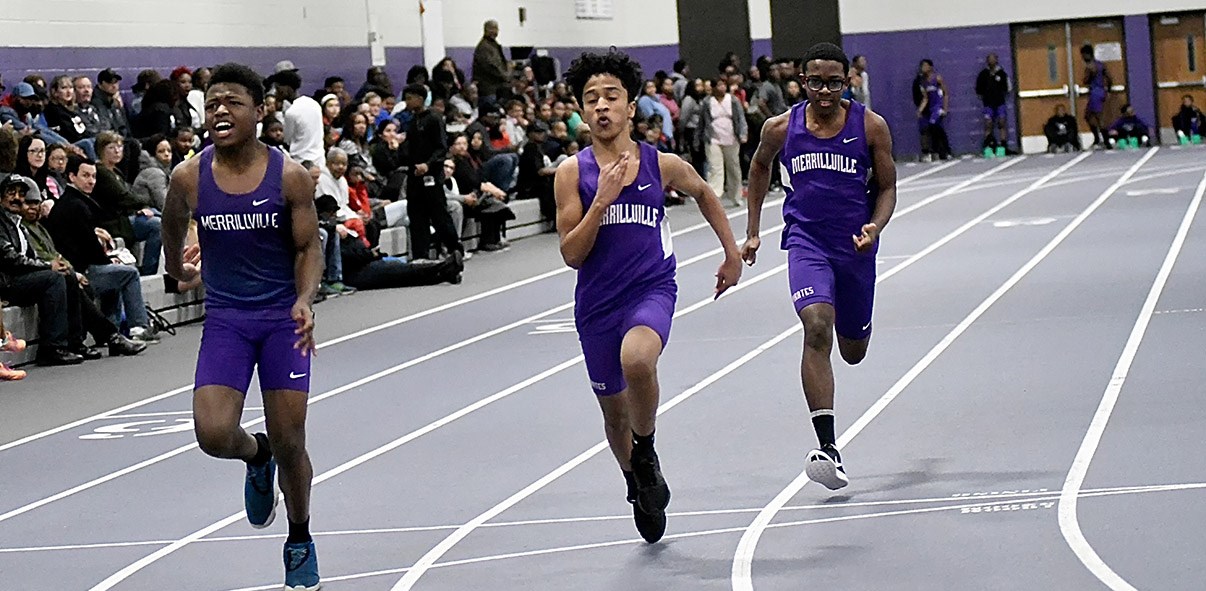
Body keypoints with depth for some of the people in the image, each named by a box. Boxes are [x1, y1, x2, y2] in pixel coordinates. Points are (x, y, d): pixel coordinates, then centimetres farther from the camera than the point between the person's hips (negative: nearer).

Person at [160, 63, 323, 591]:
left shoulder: (289, 176, -12)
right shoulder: (189, 177, -8)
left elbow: (309, 248, -5)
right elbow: (173, 223, 15)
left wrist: (304, 301, -22)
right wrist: (176, 265, 31)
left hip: (283, 317, -1)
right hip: (224, 317, 1)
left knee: (289, 442, 2)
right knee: (213, 434, -16)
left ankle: (300, 541, 27)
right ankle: (257, 458, 23)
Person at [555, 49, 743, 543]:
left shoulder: (663, 165, -1)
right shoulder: (572, 173, -4)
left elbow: (704, 194, 21)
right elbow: (571, 254, -8)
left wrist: (732, 252, 22)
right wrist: (602, 200, -18)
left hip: (652, 290, -2)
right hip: (597, 302, 2)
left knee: (636, 360, -34)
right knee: (614, 411, 14)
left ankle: (646, 450, -7)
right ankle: (641, 487, 43)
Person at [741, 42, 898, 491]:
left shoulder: (871, 126, -6)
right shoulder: (781, 128, -3)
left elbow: (886, 187, 1)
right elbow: (760, 167, 17)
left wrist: (875, 228, -18)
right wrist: (752, 231, 18)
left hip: (855, 245, 1)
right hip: (806, 240, -1)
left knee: (853, 352, 15)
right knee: (817, 327, -26)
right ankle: (828, 449, -31)